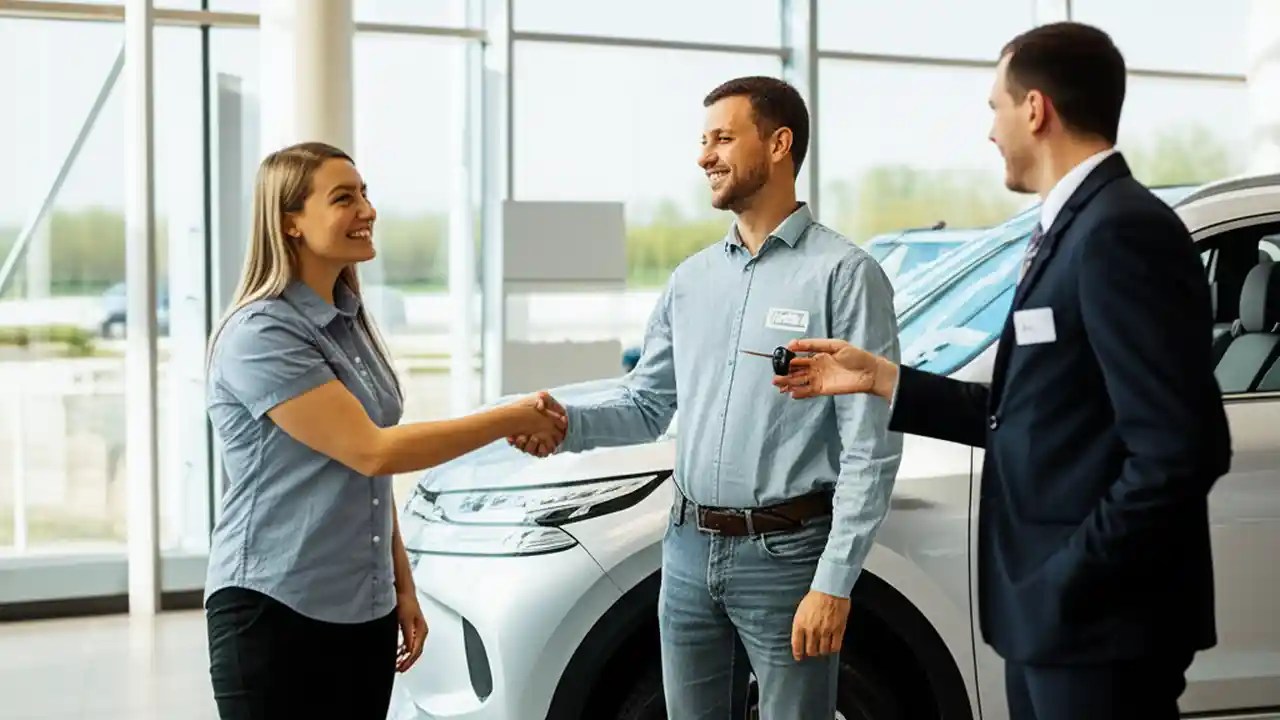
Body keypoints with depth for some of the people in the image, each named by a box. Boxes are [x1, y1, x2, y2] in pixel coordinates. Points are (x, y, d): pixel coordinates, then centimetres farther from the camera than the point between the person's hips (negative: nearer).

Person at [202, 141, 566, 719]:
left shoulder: (350, 322, 10)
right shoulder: (261, 335, -16)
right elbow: (370, 451, -20)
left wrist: (403, 587, 14)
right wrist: (509, 421, -15)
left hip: (364, 611, 7)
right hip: (276, 613, -7)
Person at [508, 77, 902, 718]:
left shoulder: (843, 273, -10)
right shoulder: (692, 278, 11)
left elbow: (870, 448, -14)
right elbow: (647, 402, 12)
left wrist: (835, 581, -17)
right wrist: (568, 423, -8)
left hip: (786, 552, -6)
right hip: (689, 547, 6)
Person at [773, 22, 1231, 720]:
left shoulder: (1123, 231, -17)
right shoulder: (1073, 228, 14)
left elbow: (1178, 449, -23)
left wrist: (1068, 580, -20)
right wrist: (880, 378, 15)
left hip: (1097, 619, -9)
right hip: (1047, 615, 9)